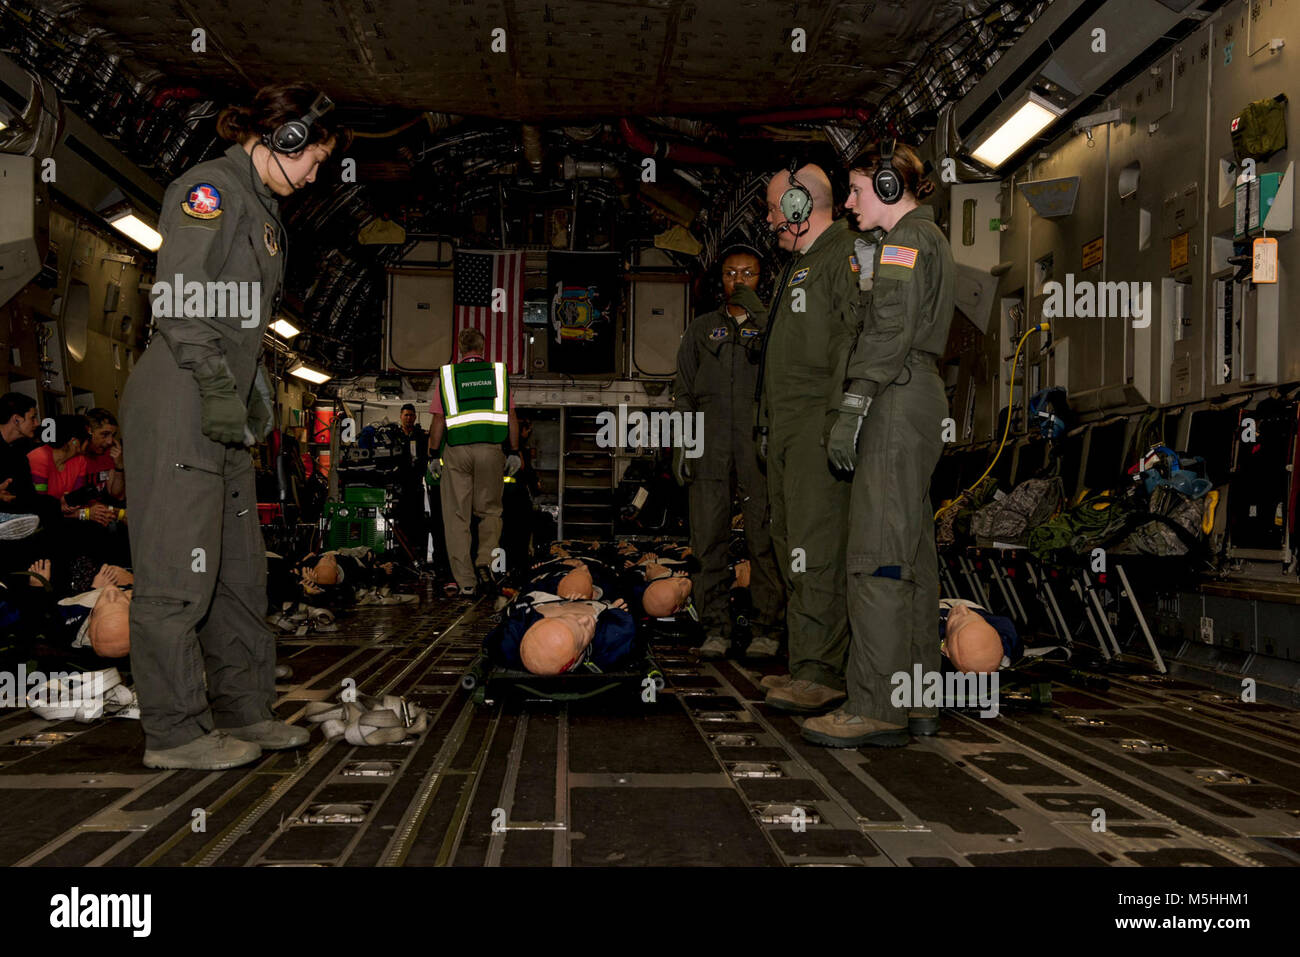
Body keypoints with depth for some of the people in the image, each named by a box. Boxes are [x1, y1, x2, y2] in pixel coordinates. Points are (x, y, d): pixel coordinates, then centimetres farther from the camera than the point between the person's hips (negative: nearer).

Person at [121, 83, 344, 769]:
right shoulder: (210, 189, -8)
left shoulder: (259, 207, 22)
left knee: (239, 566, 13)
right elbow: (180, 300, -18)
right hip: (179, 403, -10)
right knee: (178, 572, -5)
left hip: (221, 408, 10)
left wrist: (253, 394, 18)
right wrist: (218, 389, -20)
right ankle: (173, 733, 4)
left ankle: (243, 711, 24)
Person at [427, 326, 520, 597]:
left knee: (457, 517, 4)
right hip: (491, 450, 1)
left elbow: (438, 420, 1)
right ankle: (484, 562, -6)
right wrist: (514, 453, 8)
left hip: (457, 451, -1)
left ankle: (465, 582, 2)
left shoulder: (447, 374, 5)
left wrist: (433, 456, 6)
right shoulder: (498, 373, 7)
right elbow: (511, 417, 4)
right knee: (490, 512, 15)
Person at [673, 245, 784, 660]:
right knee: (708, 538, -2)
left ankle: (765, 628, 2)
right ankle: (715, 628, 6)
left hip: (759, 443, -2)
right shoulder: (701, 329, 20)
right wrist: (681, 446, 8)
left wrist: (759, 322, -8)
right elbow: (684, 392, 17)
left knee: (764, 539, -5)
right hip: (710, 446, 2)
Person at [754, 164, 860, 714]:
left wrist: (840, 415, -24)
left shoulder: (846, 253, -5)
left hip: (820, 426, -10)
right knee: (790, 542, 9)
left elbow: (858, 337, -17)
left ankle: (820, 672, -13)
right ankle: (809, 662, 15)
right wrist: (767, 423, 23)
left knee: (813, 545, -14)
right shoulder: (799, 264, 26)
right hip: (786, 426, 10)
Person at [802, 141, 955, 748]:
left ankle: (875, 709, -14)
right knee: (912, 555, 10)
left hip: (897, 401, -11)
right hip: (922, 400, 11)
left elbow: (889, 330, -18)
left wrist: (852, 407, -21)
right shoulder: (932, 240, 27)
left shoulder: (905, 239, -5)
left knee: (877, 558, -13)